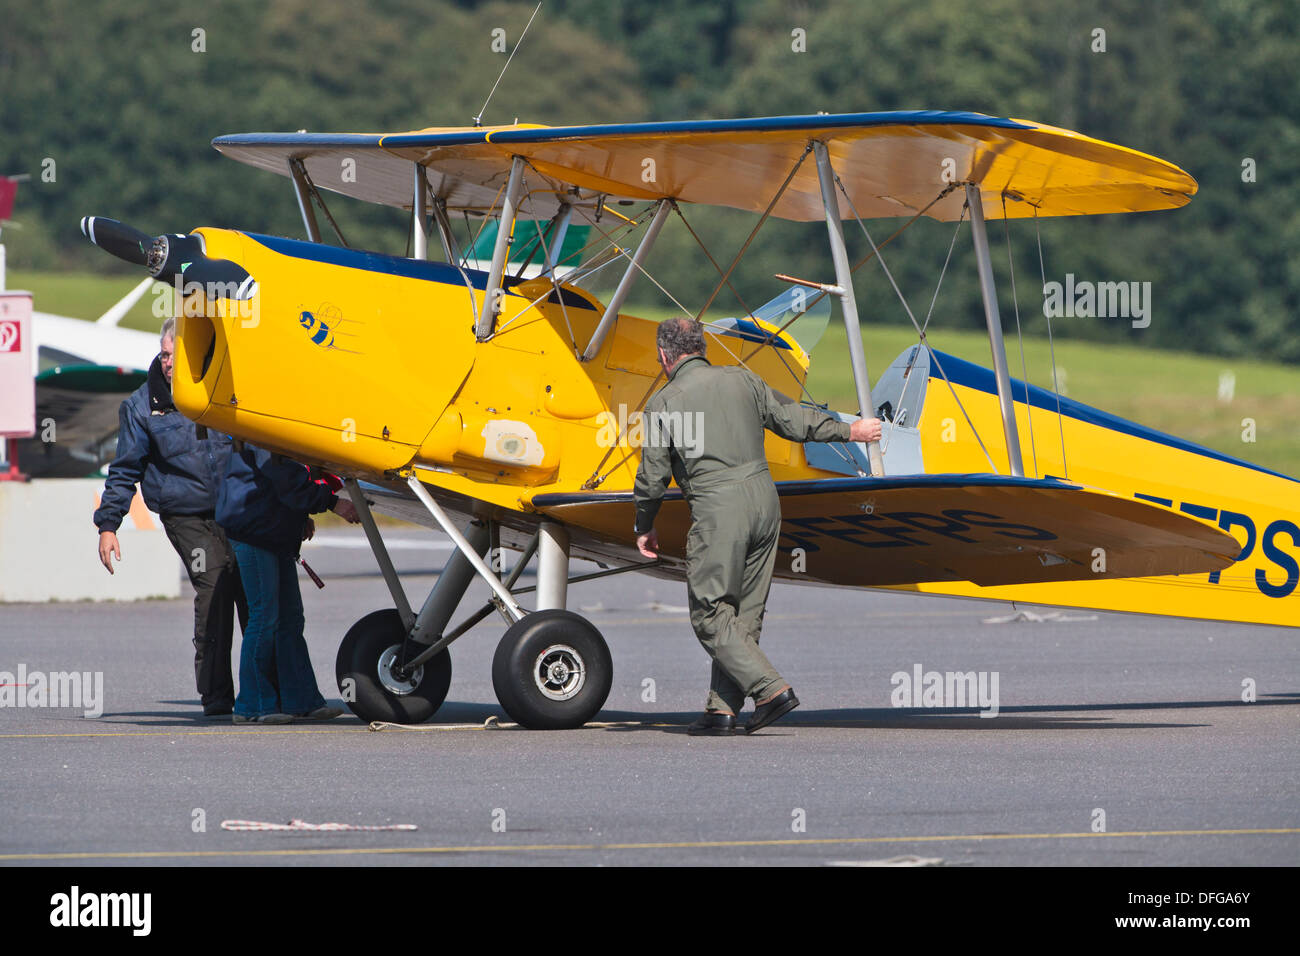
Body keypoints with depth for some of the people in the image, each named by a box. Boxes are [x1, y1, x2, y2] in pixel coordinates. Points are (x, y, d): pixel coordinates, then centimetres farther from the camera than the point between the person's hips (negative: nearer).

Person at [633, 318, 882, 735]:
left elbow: (653, 476, 0)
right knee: (744, 613, 11)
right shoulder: (741, 379, 10)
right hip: (763, 496, 6)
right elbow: (791, 420, 17)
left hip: (718, 507, -6)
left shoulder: (663, 402, -2)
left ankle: (771, 689, -13)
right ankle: (722, 708, 10)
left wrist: (644, 528, 16)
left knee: (710, 613, 0)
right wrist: (849, 431, 32)